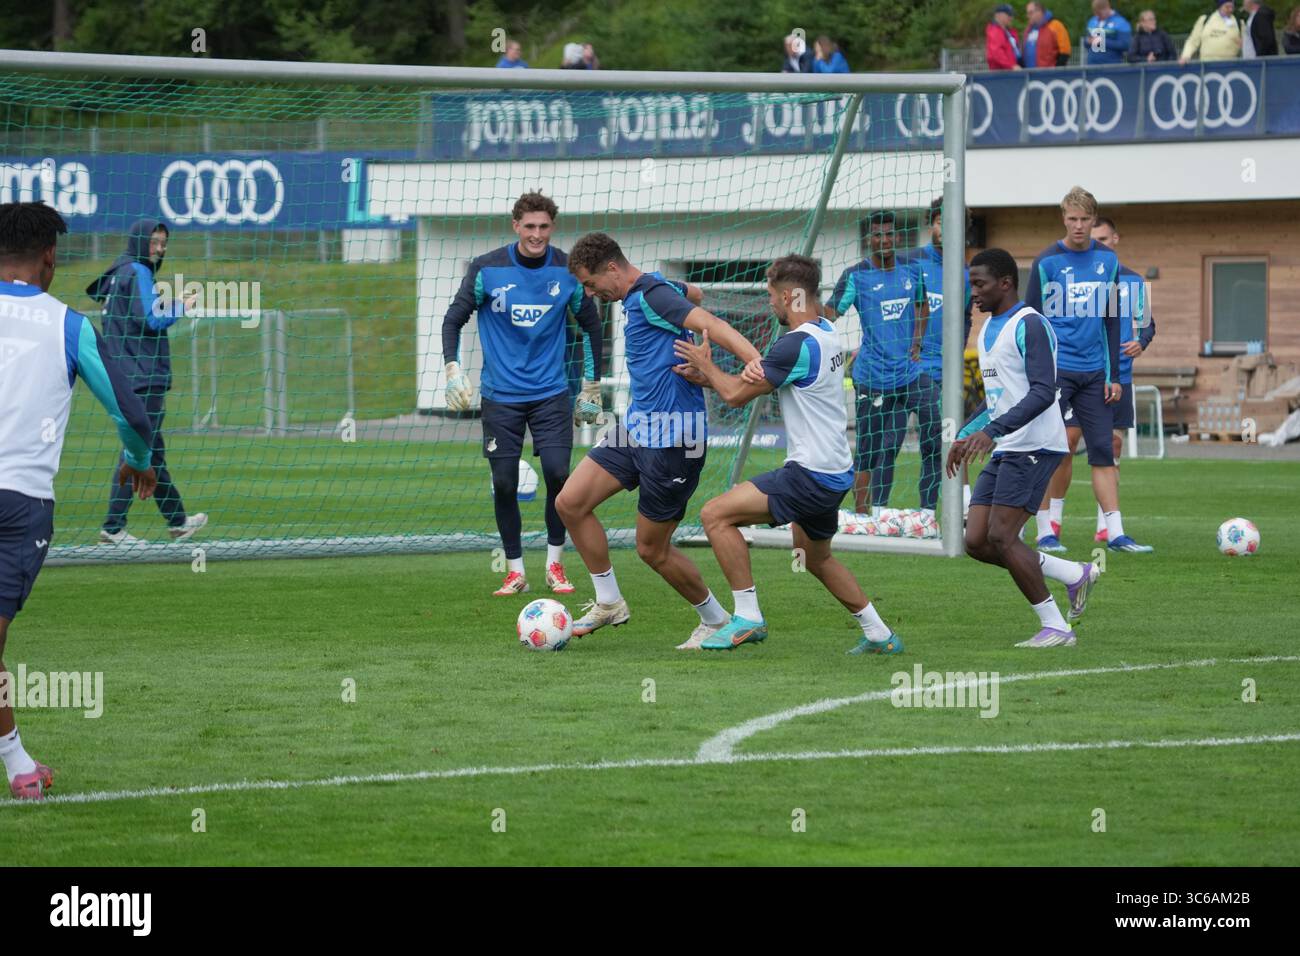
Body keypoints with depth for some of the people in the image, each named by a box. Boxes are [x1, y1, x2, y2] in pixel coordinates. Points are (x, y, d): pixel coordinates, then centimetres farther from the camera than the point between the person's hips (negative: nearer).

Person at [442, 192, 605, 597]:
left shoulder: (567, 271, -1)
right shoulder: (487, 269, -6)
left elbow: (591, 327, 11)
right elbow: (454, 320, 2)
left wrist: (591, 388, 11)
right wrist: (453, 370, -12)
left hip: (551, 394, 0)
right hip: (500, 395, 0)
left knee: (557, 473, -13)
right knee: (504, 484, -2)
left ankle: (555, 564, 4)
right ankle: (515, 571, 12)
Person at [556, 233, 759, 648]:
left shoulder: (652, 295, -17)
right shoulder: (643, 293, 11)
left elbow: (711, 325, -31)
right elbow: (692, 293, 33)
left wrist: (757, 362, -45)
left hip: (671, 438, -10)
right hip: (637, 427, 10)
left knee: (652, 549, 0)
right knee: (570, 503, 3)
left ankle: (715, 619, 20)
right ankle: (609, 603, 14)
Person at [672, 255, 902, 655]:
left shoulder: (798, 344, -20)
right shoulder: (825, 332, 10)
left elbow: (737, 394, -14)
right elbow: (763, 381, 14)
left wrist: (705, 365, 4)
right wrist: (710, 377, 3)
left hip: (810, 474, -10)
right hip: (836, 471, 10)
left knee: (715, 515, -10)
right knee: (816, 557, 28)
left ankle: (748, 617, -9)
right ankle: (879, 635, 31)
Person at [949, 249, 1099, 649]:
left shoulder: (1029, 326, -12)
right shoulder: (989, 329, 18)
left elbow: (1042, 393, -23)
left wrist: (991, 431, -30)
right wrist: (965, 436, 23)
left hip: (1033, 447, -10)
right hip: (1004, 452, 10)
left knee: (1001, 538, -14)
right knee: (977, 542, 1)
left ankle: (1055, 627, -5)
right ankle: (1076, 575, 12)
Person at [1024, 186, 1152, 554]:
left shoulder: (1107, 260, 10)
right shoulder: (1047, 262, -4)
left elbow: (1111, 320, 14)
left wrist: (1114, 375, 10)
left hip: (1094, 371, 4)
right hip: (1056, 368, -4)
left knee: (1103, 451, 1)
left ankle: (1116, 534, 0)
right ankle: (1047, 530, 1)